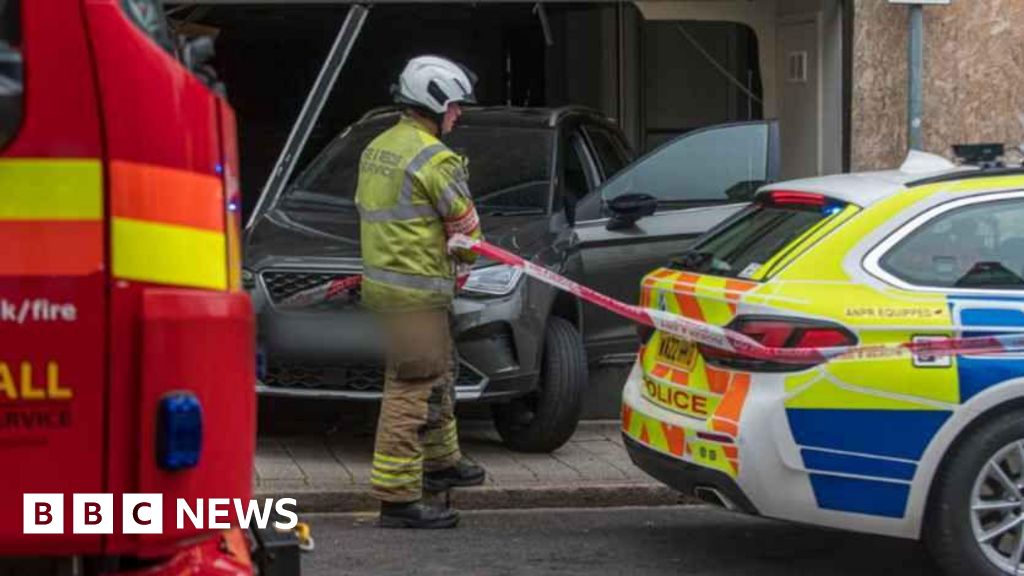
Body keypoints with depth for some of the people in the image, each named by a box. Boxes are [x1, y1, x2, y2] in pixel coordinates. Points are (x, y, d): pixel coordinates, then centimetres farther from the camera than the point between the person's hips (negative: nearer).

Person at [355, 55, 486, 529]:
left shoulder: (377, 148, 12)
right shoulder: (434, 159, -16)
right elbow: (466, 228, -8)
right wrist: (464, 257, 13)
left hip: (382, 274, 10)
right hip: (417, 288, -10)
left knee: (438, 373, 25)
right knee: (412, 389, -8)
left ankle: (440, 462, 40)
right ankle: (397, 496, -7)